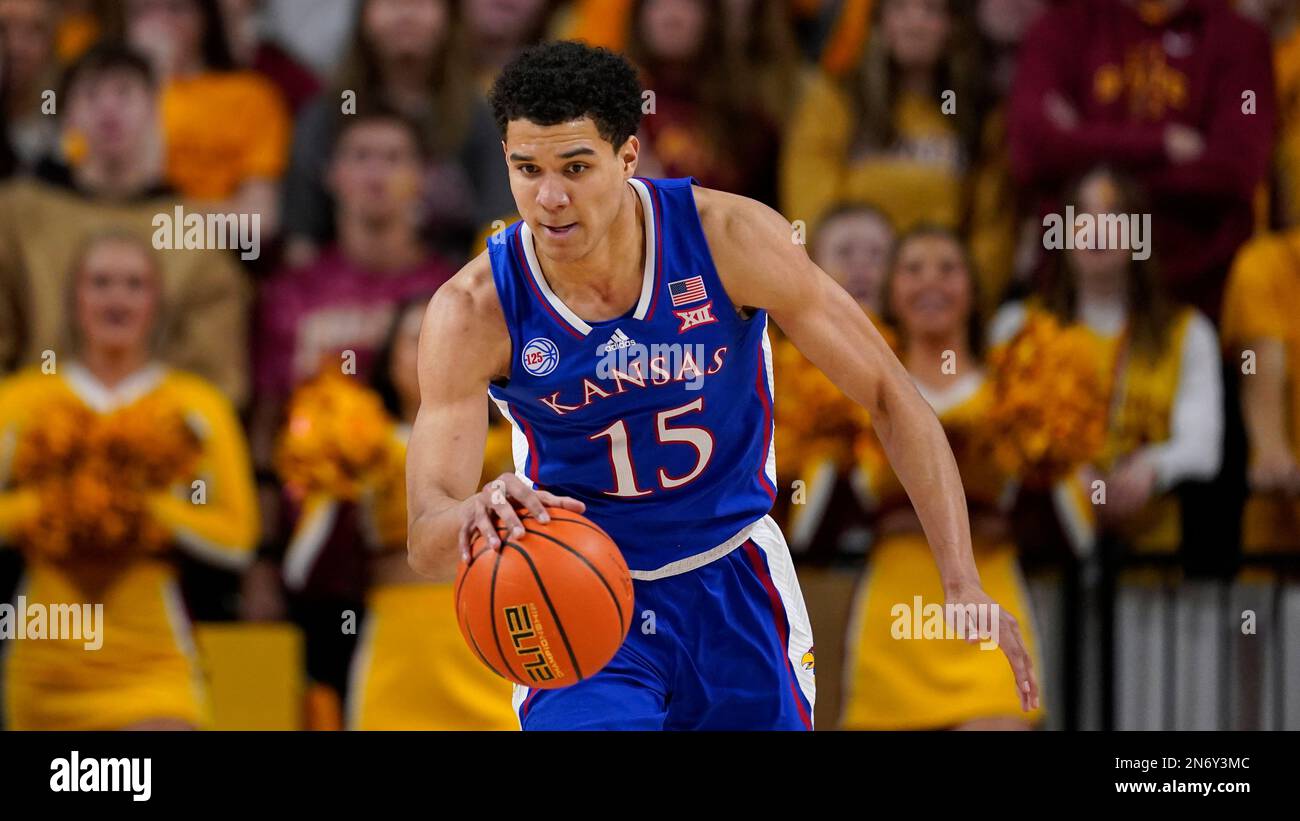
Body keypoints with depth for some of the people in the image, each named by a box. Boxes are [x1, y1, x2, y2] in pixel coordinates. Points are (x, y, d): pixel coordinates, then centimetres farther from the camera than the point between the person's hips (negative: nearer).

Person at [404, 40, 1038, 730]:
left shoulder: (730, 238, -20)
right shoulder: (473, 311, -20)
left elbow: (891, 397, -12)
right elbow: (426, 545, -23)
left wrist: (963, 589, -20)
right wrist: (475, 516, -49)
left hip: (736, 584, 2)